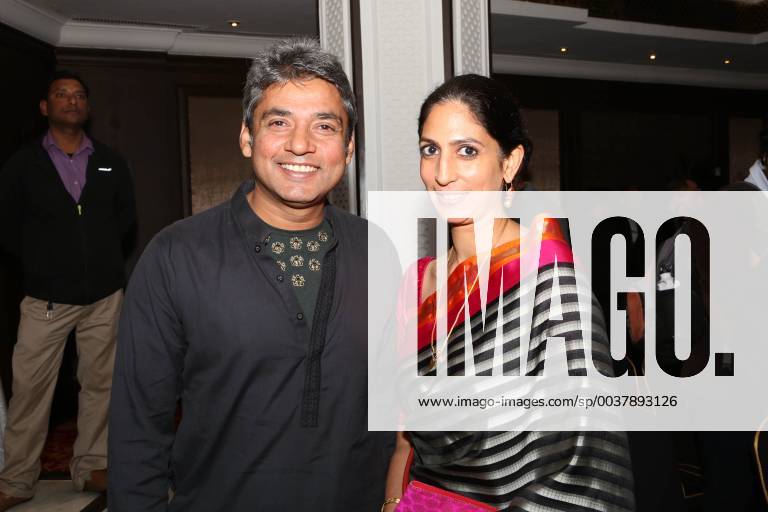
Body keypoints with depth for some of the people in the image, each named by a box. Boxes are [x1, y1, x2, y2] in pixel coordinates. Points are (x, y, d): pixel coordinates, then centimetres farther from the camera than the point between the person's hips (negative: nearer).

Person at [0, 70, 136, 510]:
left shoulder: (112, 163, 6)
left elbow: (126, 214, 16)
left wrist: (104, 256, 9)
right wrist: (40, 260, 7)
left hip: (104, 295, 2)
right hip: (47, 297, -2)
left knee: (99, 383, 9)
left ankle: (90, 467, 24)